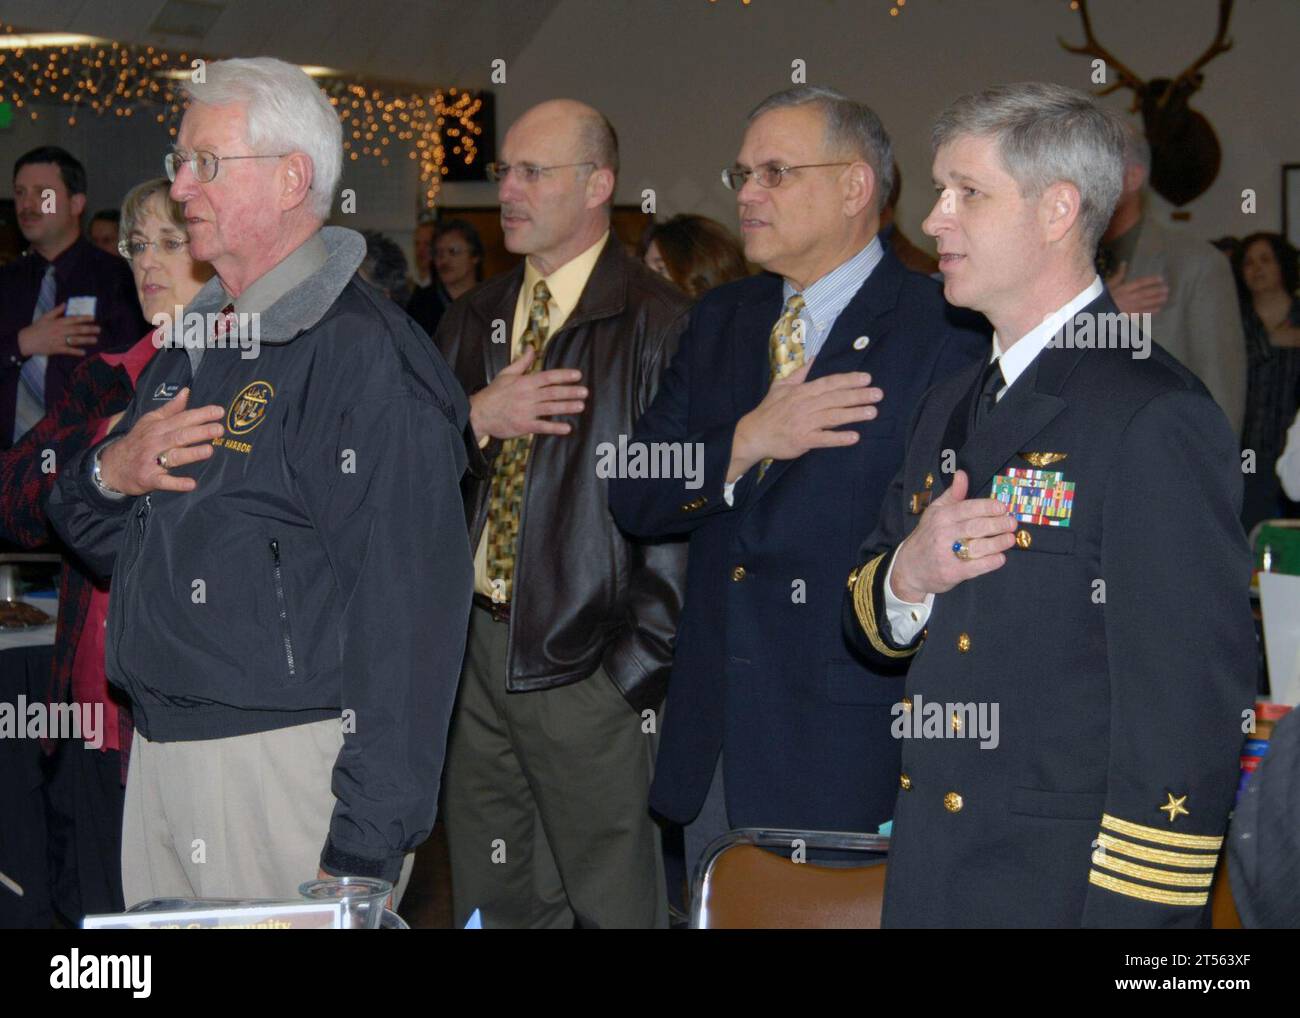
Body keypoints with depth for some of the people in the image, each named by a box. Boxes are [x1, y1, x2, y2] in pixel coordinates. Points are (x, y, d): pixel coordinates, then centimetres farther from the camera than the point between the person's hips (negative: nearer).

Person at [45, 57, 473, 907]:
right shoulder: (192, 343, 14)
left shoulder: (364, 353, -14)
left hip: (291, 769, -8)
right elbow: (99, 538, 22)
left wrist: (365, 848, -23)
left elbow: (407, 608, -20)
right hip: (160, 757, 8)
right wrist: (110, 474, -3)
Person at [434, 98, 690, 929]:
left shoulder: (658, 324, -9)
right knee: (490, 899, 14)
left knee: (612, 903, 1)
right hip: (476, 648, 6)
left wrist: (638, 667, -15)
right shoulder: (474, 320, 13)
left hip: (584, 665, -6)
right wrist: (475, 419, -10)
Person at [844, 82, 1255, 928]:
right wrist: (907, 577, -4)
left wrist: (1131, 907, -21)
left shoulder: (1158, 421, -15)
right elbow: (867, 624, 17)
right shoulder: (951, 411, 13)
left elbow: (1188, 716, -19)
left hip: (1068, 888, -7)